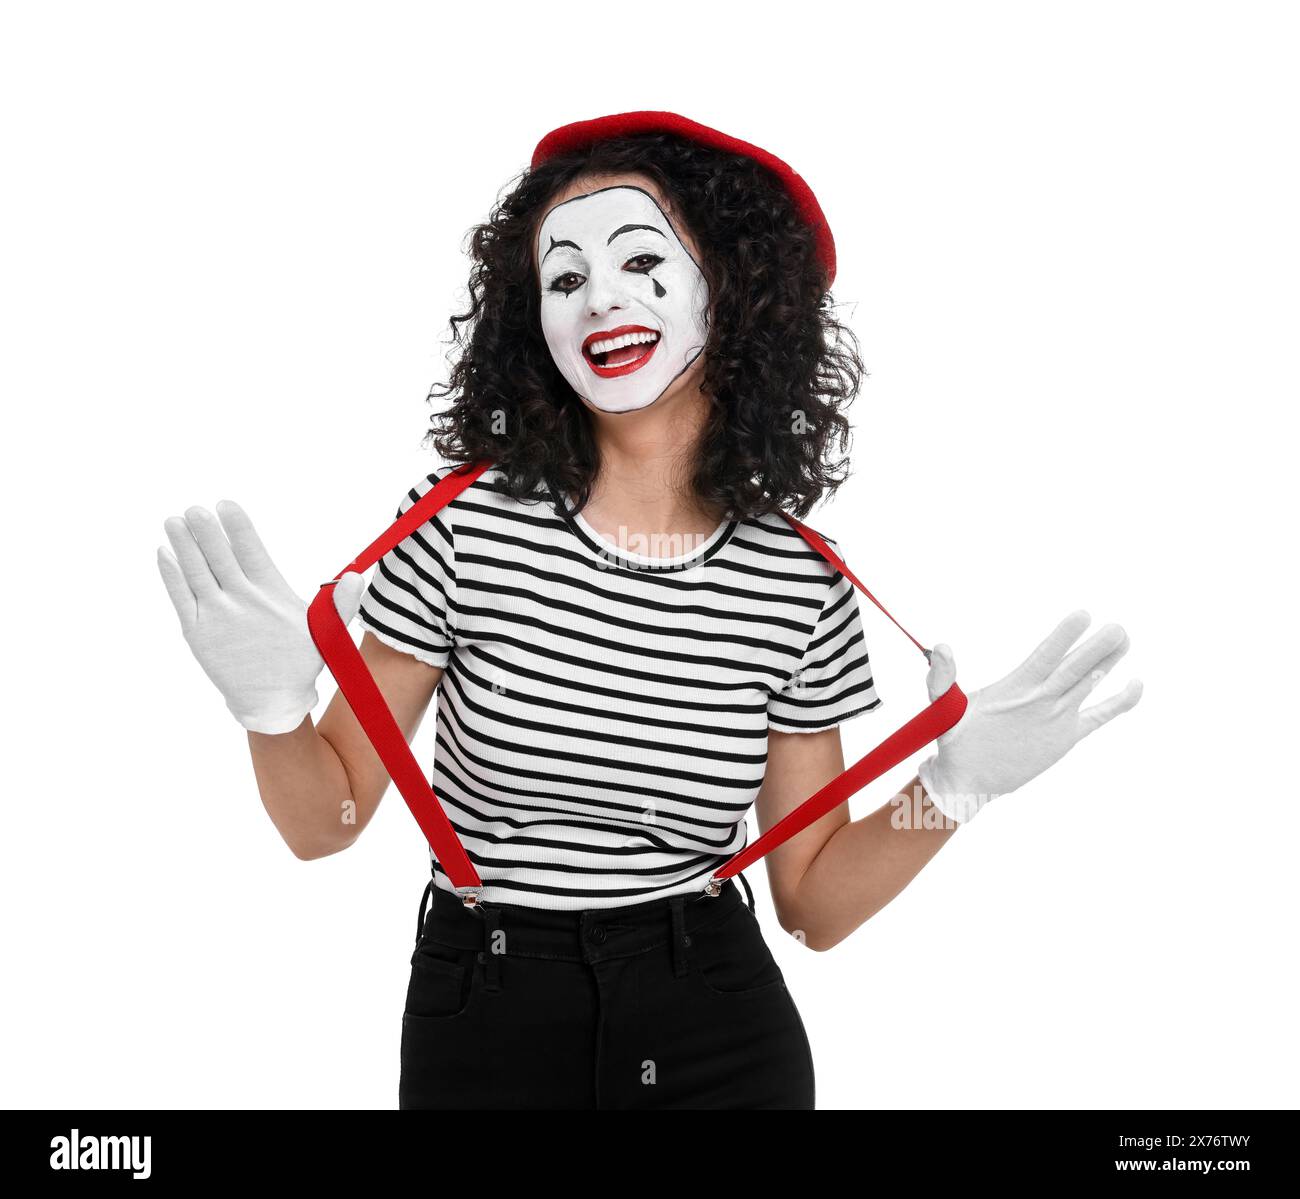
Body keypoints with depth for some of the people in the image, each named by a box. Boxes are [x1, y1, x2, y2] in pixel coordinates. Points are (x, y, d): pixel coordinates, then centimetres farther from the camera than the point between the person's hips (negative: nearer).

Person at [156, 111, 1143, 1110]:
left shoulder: (803, 586, -8)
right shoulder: (461, 522, -13)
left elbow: (814, 903, 0)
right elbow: (327, 820, -5)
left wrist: (952, 789, -13)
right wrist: (274, 714, -24)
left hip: (721, 1036, 1)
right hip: (484, 1029, -1)